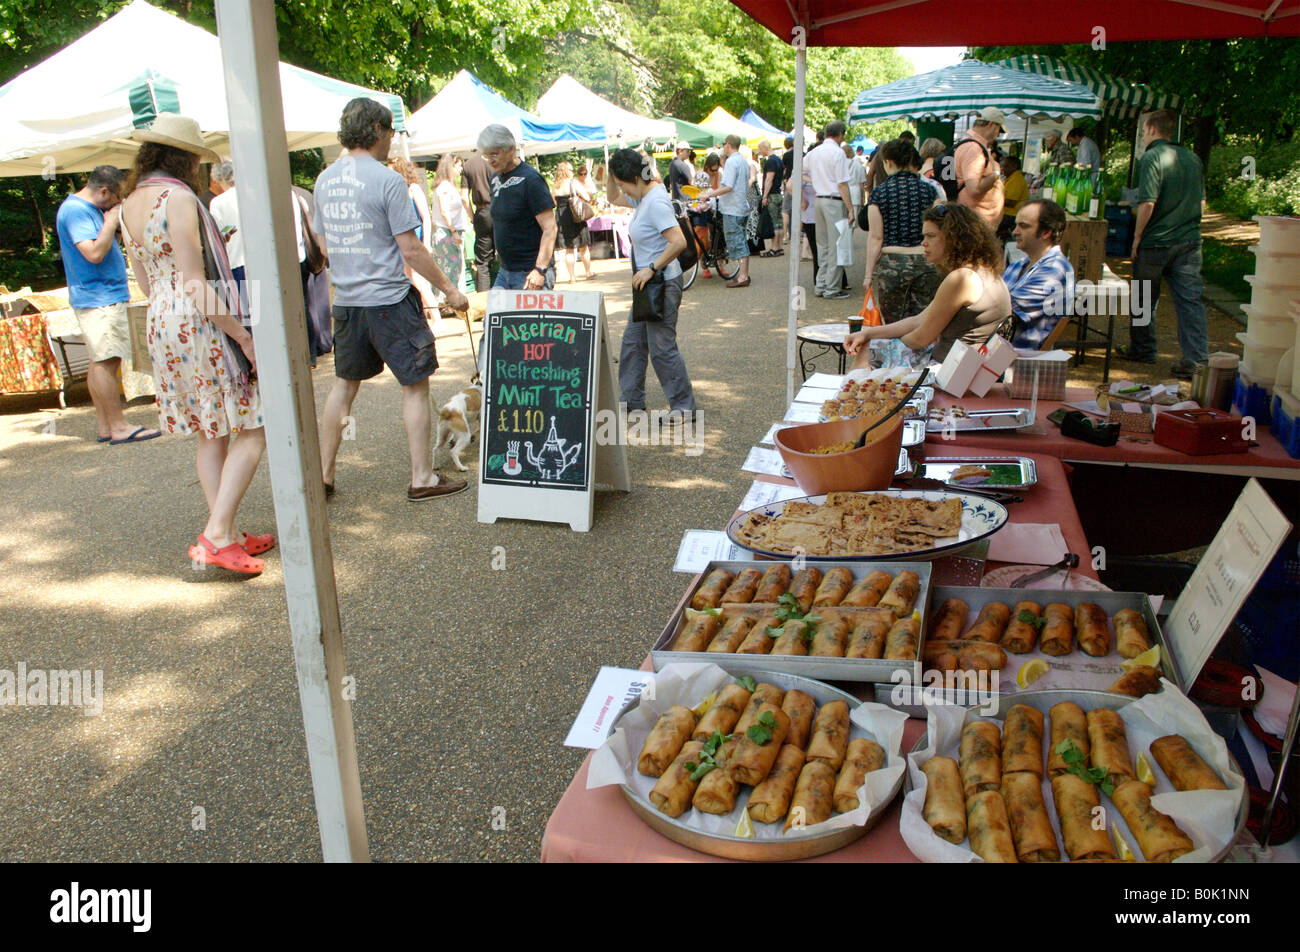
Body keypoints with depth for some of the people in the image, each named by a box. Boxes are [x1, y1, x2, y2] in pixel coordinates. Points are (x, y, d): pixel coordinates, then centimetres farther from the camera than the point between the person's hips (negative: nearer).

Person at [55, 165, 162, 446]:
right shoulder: (74, 210, -14)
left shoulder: (89, 209, 17)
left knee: (103, 362, 9)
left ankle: (105, 427, 12)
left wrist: (113, 223, 10)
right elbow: (94, 253, -24)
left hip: (108, 295, 10)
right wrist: (111, 221, -15)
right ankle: (118, 427, -11)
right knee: (105, 361, -11)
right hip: (97, 299, -10)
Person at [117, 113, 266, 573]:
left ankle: (229, 535, 17)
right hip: (202, 325, -9)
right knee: (252, 429, -3)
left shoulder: (130, 204, 12)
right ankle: (216, 535, -8)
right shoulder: (178, 197, -15)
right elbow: (195, 284, -19)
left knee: (210, 434, 14)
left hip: (160, 325, 9)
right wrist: (245, 338, -16)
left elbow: (146, 280, 18)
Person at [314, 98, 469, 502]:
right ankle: (422, 478, 8)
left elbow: (327, 241, 16)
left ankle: (323, 475, 22)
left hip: (345, 299, 7)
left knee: (344, 384, 17)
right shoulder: (388, 181, -13)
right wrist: (449, 289, -5)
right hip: (388, 300, -7)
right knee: (415, 385, 4)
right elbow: (411, 249, -14)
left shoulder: (325, 180, 8)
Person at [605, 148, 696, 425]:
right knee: (632, 342, 16)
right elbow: (613, 198, 27)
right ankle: (631, 401, 27)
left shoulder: (656, 202, -21)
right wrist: (611, 172, 9)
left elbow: (678, 242, -29)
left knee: (661, 348, -4)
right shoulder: (642, 197, 9)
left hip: (663, 284, -11)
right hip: (647, 284, 11)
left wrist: (651, 269, -23)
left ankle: (684, 407, 7)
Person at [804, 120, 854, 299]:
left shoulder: (814, 152, 11)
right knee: (836, 246, -3)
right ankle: (832, 288, -2)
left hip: (819, 199, 7)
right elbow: (842, 184, -13)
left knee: (822, 245, 14)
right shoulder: (838, 152, -10)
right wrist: (850, 209, -11)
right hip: (835, 202, -7)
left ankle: (821, 285, 17)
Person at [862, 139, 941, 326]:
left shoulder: (879, 192, -2)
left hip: (891, 263, -2)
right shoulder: (929, 189, 3)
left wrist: (869, 274, 2)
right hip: (926, 261, 2)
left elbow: (875, 237, -3)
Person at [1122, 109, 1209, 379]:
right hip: (1189, 241, 5)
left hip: (1156, 242, -5)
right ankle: (1197, 360, -5)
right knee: (1190, 300, 1)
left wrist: (1137, 237, -10)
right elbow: (1201, 201, 17)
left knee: (1145, 299, 12)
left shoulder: (1151, 157, -11)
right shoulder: (1193, 158, 10)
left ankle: (1142, 349, 26)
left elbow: (1147, 203, -19)